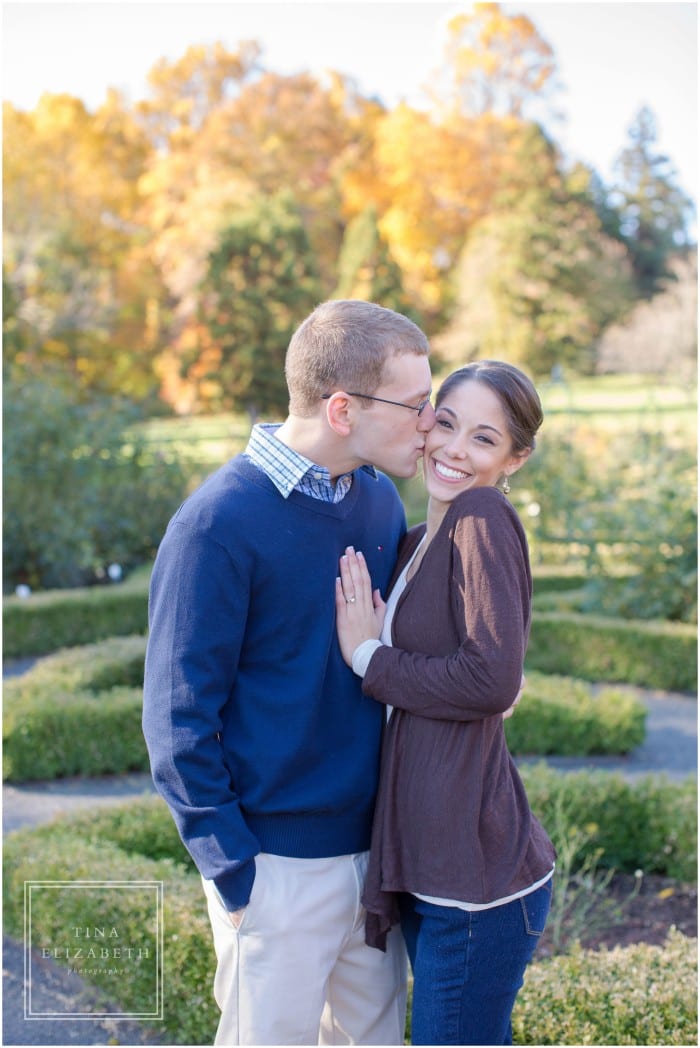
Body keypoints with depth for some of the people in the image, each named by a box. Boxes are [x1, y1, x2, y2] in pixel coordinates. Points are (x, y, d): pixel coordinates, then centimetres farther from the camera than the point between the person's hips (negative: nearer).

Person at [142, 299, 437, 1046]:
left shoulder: (380, 501, 3)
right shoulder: (219, 522, -18)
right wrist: (233, 869, -14)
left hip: (372, 845, 7)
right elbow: (178, 716, -15)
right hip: (279, 864, -6)